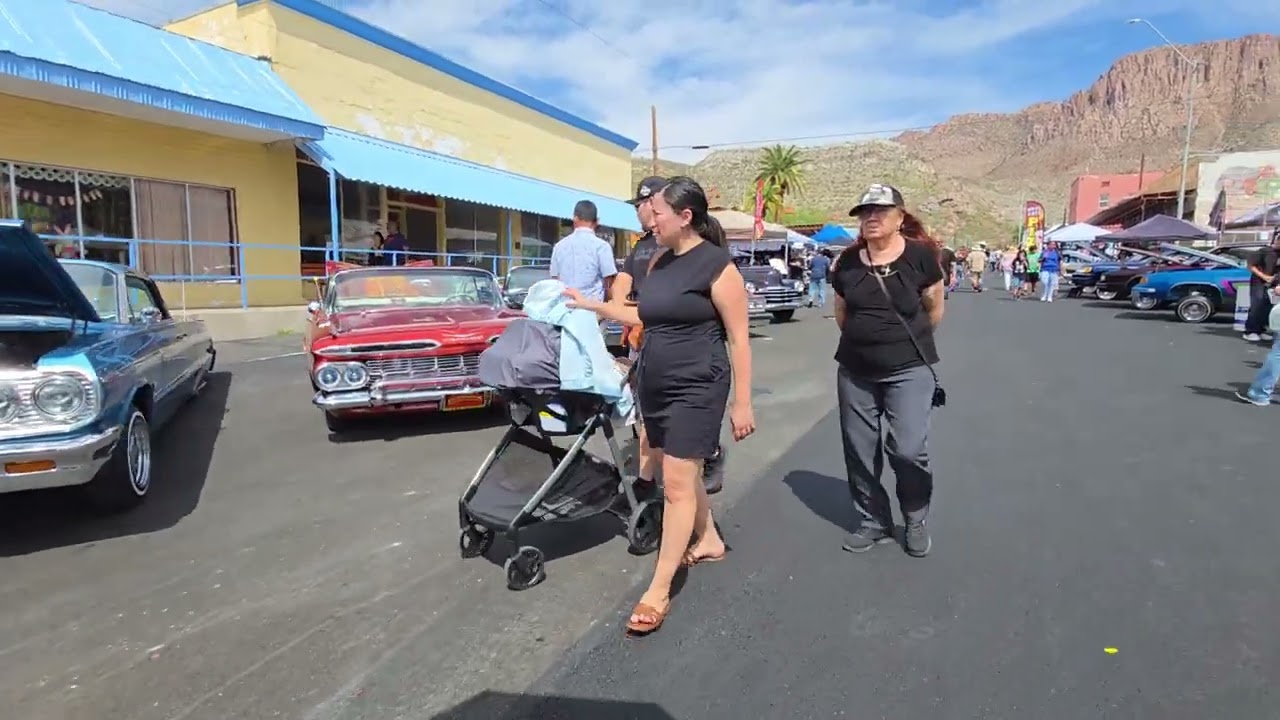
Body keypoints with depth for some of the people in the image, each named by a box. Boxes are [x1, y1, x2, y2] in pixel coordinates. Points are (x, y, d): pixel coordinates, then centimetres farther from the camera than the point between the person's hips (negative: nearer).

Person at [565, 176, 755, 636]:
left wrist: (742, 403, -13)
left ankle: (659, 592, 2)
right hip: (653, 386, 8)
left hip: (696, 389, -8)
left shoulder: (717, 265, -13)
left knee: (677, 483, -5)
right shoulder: (660, 262, 10)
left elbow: (738, 339, -12)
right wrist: (592, 306, 20)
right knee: (680, 473, 18)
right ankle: (709, 541, 40)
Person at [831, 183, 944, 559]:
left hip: (909, 370, -3)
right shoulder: (849, 261, 1)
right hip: (854, 371, 4)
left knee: (907, 450, -8)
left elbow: (934, 310, 3)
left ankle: (916, 521, 18)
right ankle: (873, 521, 25)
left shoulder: (920, 254, -8)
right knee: (859, 451, 8)